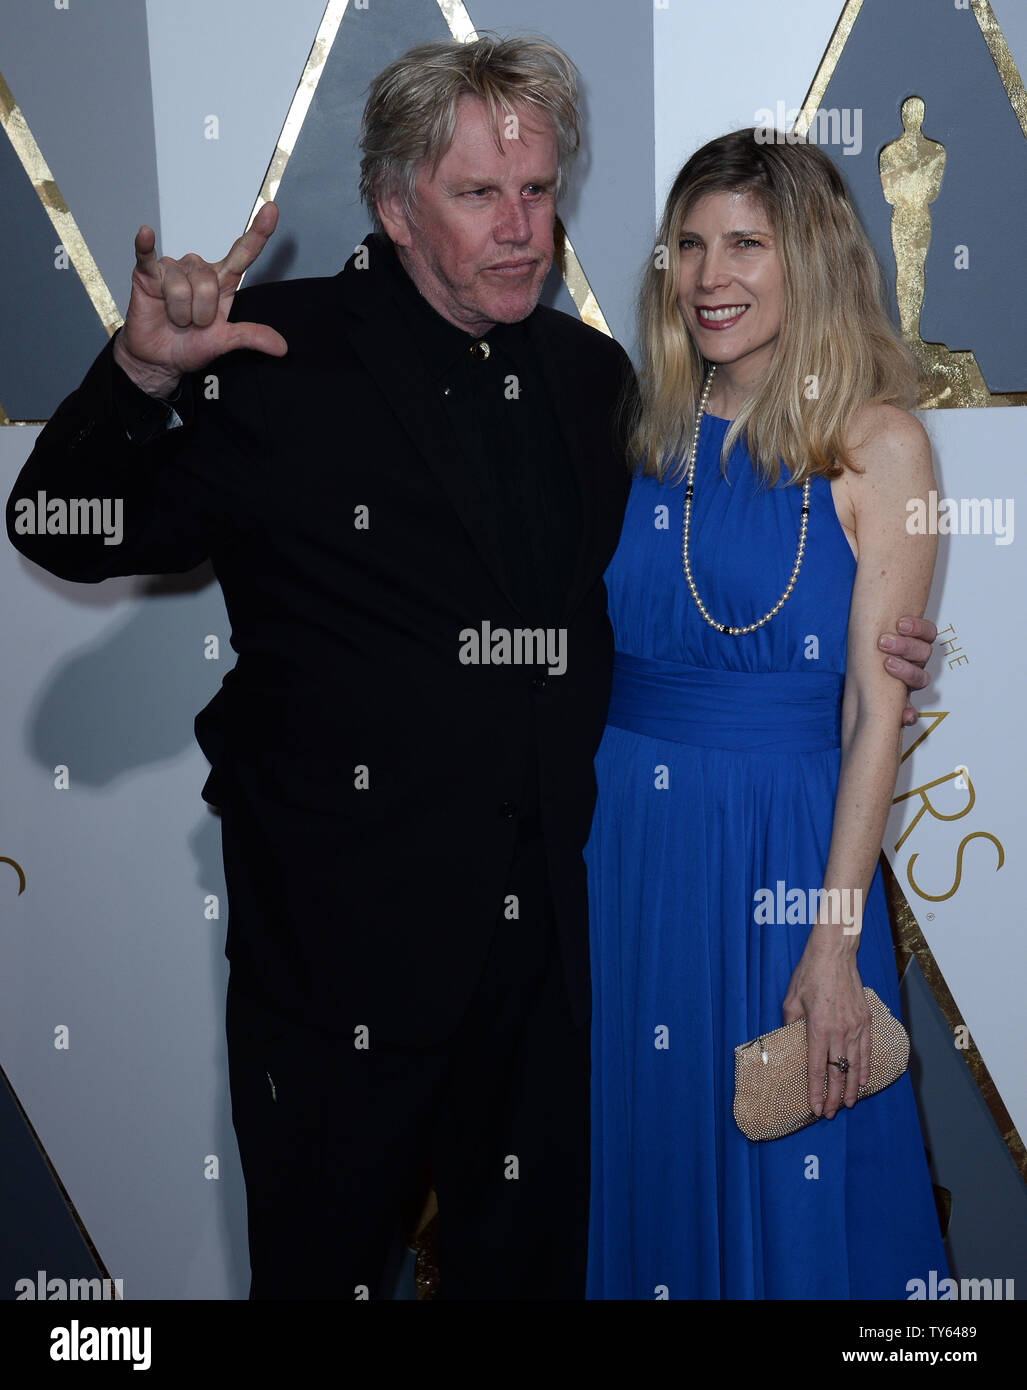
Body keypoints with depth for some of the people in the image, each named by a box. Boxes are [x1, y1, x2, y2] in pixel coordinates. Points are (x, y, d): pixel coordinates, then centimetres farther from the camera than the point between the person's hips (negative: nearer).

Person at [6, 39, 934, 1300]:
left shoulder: (591, 375, 7)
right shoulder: (281, 359, -9)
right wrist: (144, 376, -26)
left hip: (546, 934, 5)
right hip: (341, 943, -4)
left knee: (531, 1254, 22)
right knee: (323, 1259, 16)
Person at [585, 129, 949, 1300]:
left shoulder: (878, 446, -6)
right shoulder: (641, 432, 6)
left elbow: (875, 707, -10)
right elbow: (581, 654, 9)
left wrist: (834, 943, -12)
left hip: (788, 843, -3)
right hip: (624, 829, 4)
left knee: (788, 1158, 10)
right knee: (640, 1132, 17)